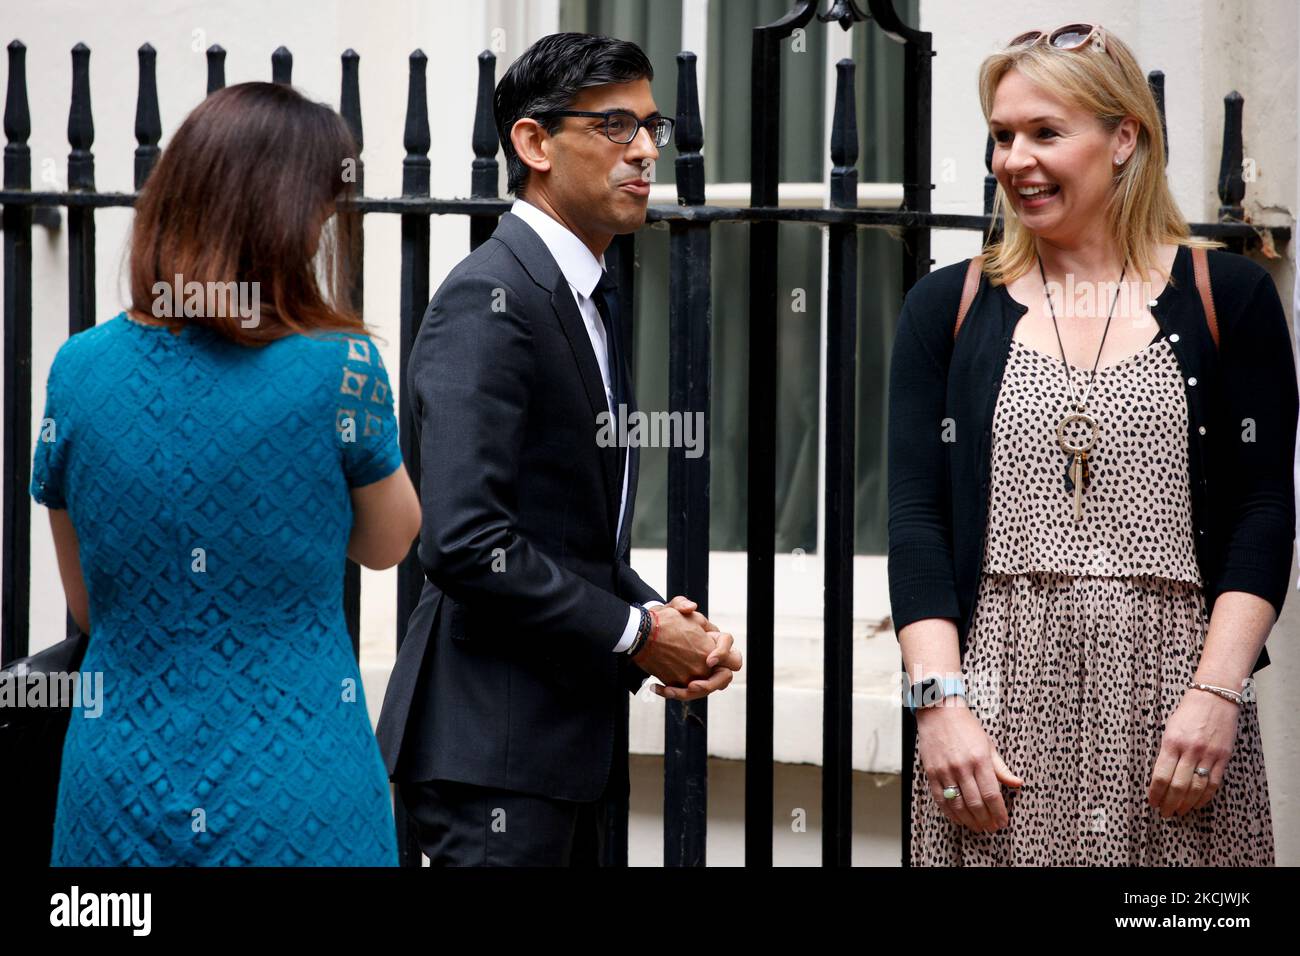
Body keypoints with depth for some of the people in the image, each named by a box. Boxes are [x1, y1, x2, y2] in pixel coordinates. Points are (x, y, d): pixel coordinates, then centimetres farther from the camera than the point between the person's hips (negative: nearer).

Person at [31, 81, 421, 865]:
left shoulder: (81, 368, -4)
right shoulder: (337, 367, -14)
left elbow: (88, 606, 7)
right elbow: (387, 544, 6)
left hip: (120, 796, 3)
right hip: (298, 798, -3)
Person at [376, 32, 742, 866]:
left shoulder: (588, 298, 17)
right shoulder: (490, 301, -14)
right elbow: (466, 542, -23)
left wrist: (663, 618, 2)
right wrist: (634, 632, -14)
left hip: (566, 740, 10)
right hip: (495, 743, -10)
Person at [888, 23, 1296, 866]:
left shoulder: (1227, 298, 5)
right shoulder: (949, 308, 9)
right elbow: (917, 520, 3)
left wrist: (1217, 692, -10)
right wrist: (941, 702, -9)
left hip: (1170, 686, -1)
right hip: (1000, 691, 1)